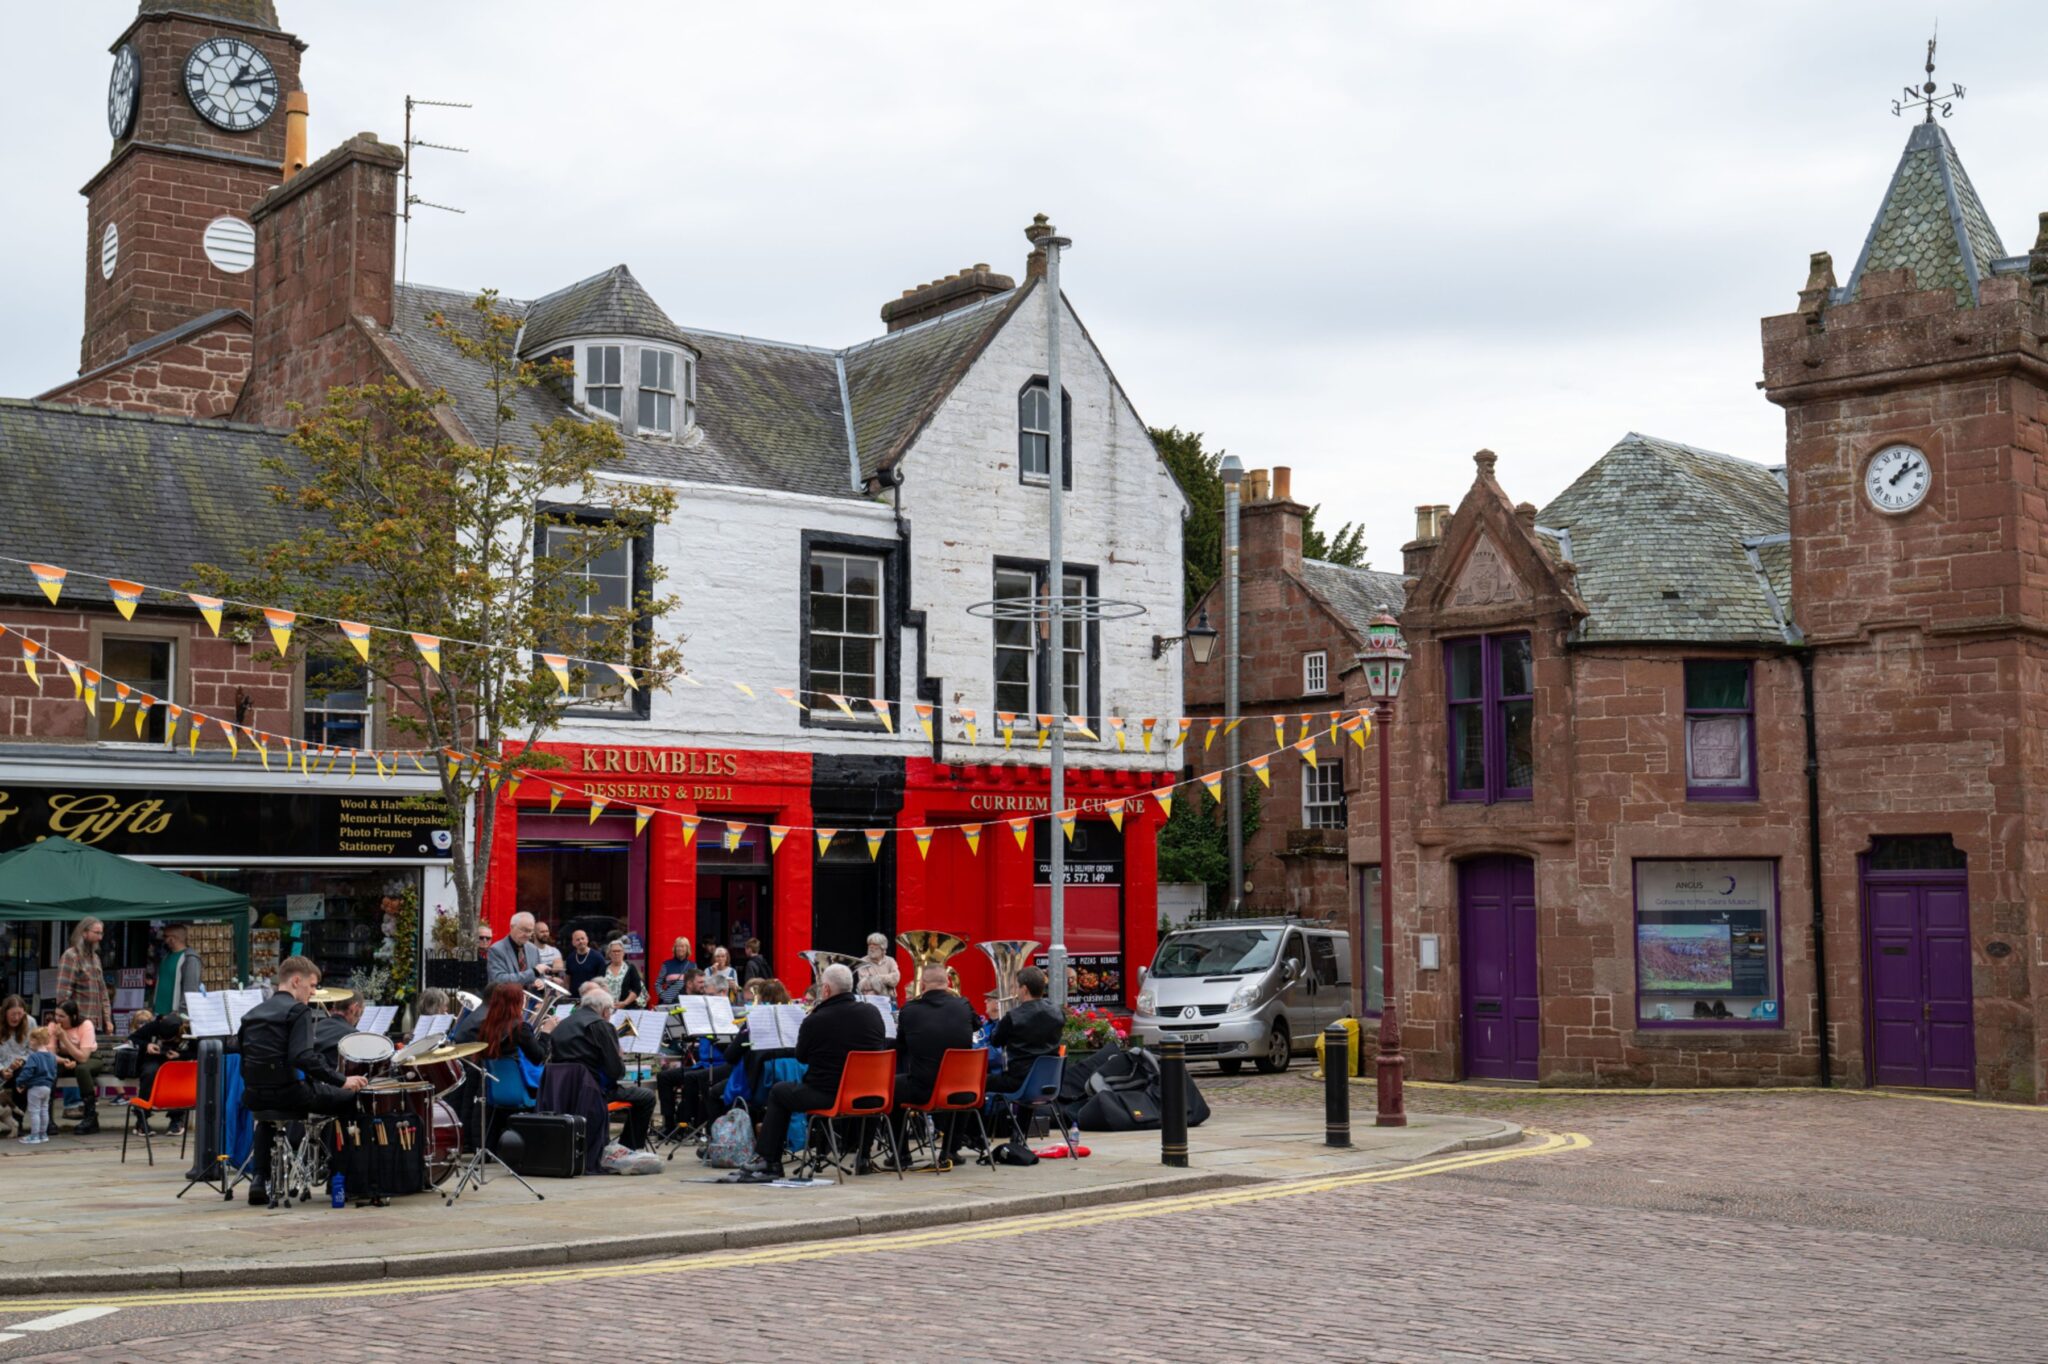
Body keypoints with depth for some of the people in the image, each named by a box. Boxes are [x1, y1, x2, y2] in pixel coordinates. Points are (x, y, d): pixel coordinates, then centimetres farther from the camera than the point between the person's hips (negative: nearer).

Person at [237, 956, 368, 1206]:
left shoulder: (254, 1012, 14)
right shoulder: (298, 1011, -10)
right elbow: (304, 1057, -23)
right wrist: (342, 1080, -21)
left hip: (254, 1094, 8)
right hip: (288, 1091, -8)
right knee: (351, 1098, 7)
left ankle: (260, 1180, 30)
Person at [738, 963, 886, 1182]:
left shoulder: (814, 1021, -15)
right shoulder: (872, 1014, -2)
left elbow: (801, 1057, 3)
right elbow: (882, 1047, 14)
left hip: (828, 1096, -5)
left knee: (778, 1092, 19)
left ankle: (769, 1161, 21)